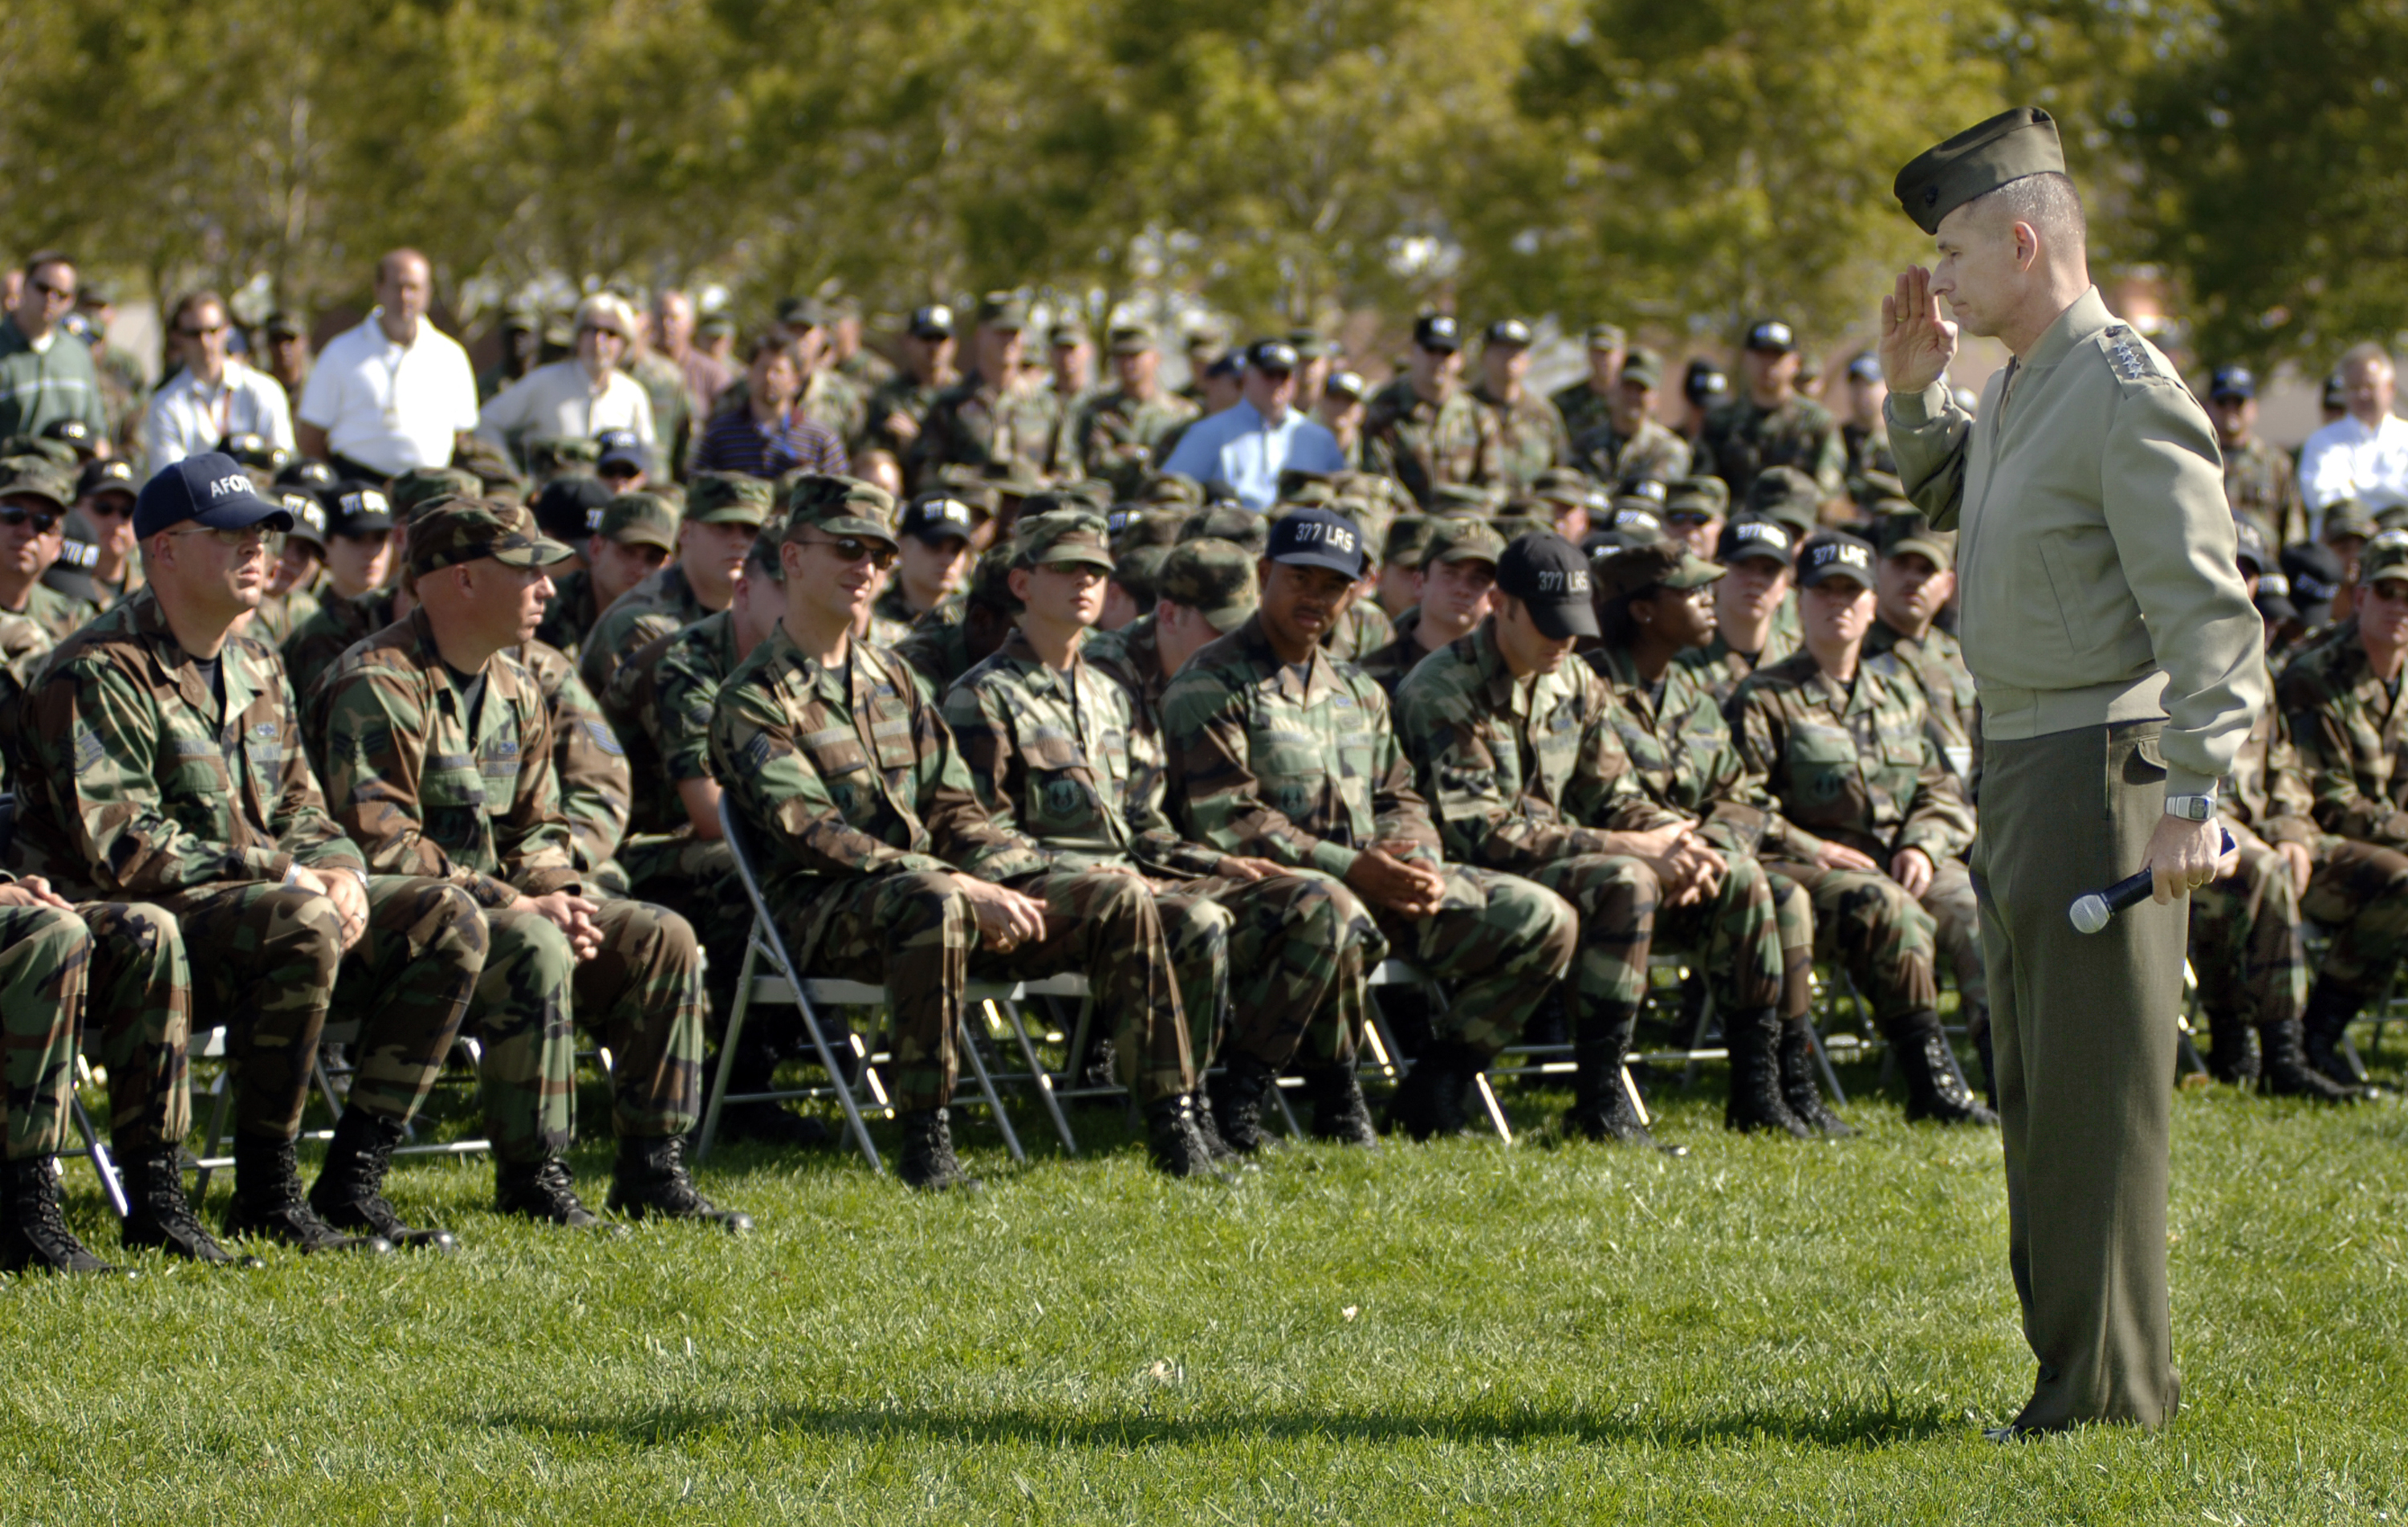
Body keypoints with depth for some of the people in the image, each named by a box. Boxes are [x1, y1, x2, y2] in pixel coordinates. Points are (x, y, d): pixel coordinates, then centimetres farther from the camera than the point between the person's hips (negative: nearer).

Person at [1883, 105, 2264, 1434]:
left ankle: (2110, 1390, -2)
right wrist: (1913, 387, 16)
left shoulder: (2127, 393, -17)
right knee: (2038, 1082, 16)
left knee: (2094, 1084, -6)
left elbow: (2205, 605, -22)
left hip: (2101, 768, -10)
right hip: (2019, 769, 10)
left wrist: (2195, 795, -27)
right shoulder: (2018, 383, 12)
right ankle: (2070, 1359, 26)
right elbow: (1948, 499, 34)